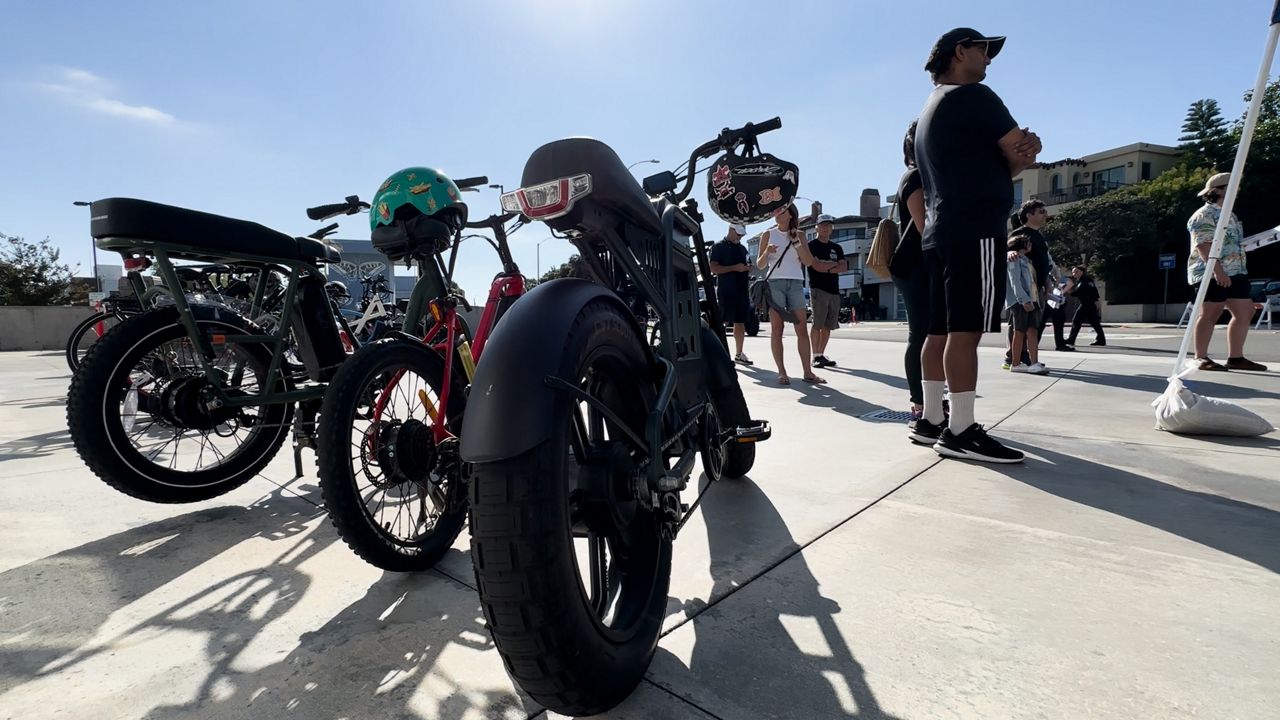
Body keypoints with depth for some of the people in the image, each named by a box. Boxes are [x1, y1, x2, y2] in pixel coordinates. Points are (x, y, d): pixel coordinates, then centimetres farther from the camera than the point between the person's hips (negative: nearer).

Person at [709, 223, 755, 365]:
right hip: (726, 291, -7)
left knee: (740, 322, 8)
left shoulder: (742, 248, 19)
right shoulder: (718, 247, -1)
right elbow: (713, 268, -10)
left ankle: (739, 354, 16)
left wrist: (748, 269, 4)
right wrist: (734, 268, -18)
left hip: (742, 290, 7)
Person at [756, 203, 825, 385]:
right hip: (775, 283, -1)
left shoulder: (799, 235, 13)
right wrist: (766, 253, -14)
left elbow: (808, 262, 3)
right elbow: (760, 265, 6)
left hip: (795, 283, 2)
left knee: (802, 328, -4)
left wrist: (795, 241, -7)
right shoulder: (768, 235, 9)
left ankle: (807, 372, -2)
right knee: (777, 329, -6)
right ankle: (781, 372, -4)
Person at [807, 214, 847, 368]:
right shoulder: (811, 245, 2)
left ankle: (822, 355, 11)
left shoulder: (837, 248, 19)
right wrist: (834, 264, 2)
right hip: (818, 289, -6)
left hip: (834, 290, 6)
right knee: (817, 324, -10)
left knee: (828, 325, 4)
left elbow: (844, 267, 6)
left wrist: (827, 268, -9)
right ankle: (816, 356, -8)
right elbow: (817, 266, -13)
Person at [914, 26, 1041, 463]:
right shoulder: (972, 96, -1)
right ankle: (961, 431, -13)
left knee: (940, 330, 7)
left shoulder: (928, 112, 27)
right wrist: (1026, 150, 21)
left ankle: (931, 420, 10)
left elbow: (973, 164, 22)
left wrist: (1019, 151, 5)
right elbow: (1020, 155, -2)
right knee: (965, 330, -13)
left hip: (940, 232, 10)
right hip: (975, 230, -9)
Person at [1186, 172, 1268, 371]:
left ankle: (1235, 358, 13)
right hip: (1212, 274, -10)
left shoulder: (1229, 215, 23)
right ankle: (1201, 358, -4)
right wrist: (1218, 270, -27)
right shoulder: (1205, 215, -9)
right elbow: (1203, 245, -20)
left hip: (1235, 273, 10)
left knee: (1245, 312, 8)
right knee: (1210, 314, -9)